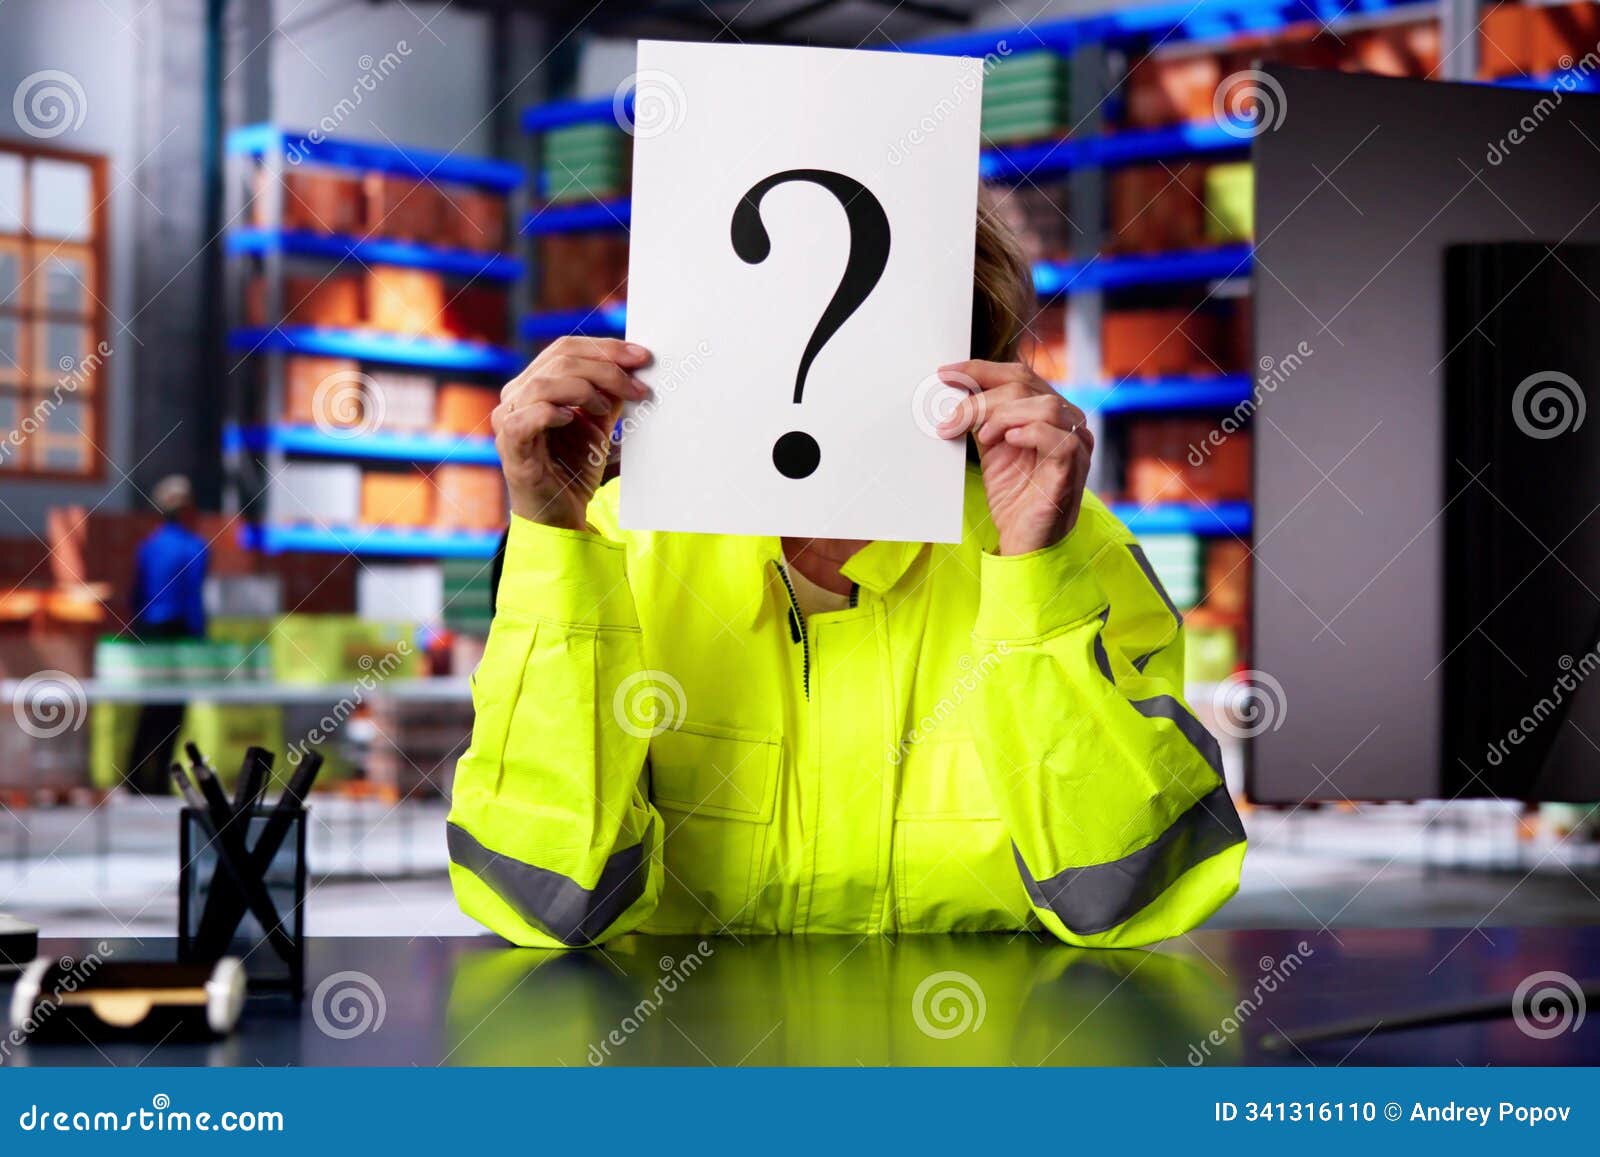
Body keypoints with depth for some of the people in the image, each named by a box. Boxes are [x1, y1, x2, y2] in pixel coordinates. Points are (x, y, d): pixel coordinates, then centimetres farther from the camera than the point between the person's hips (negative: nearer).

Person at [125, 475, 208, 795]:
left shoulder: (147, 545, 8)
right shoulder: (194, 547, -11)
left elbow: (137, 595, 12)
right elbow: (194, 599, -15)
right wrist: (199, 642, -10)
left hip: (147, 634, 6)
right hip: (177, 634, -6)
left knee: (150, 710, 14)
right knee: (171, 711, 1)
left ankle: (134, 779, 14)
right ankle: (157, 782, 1)